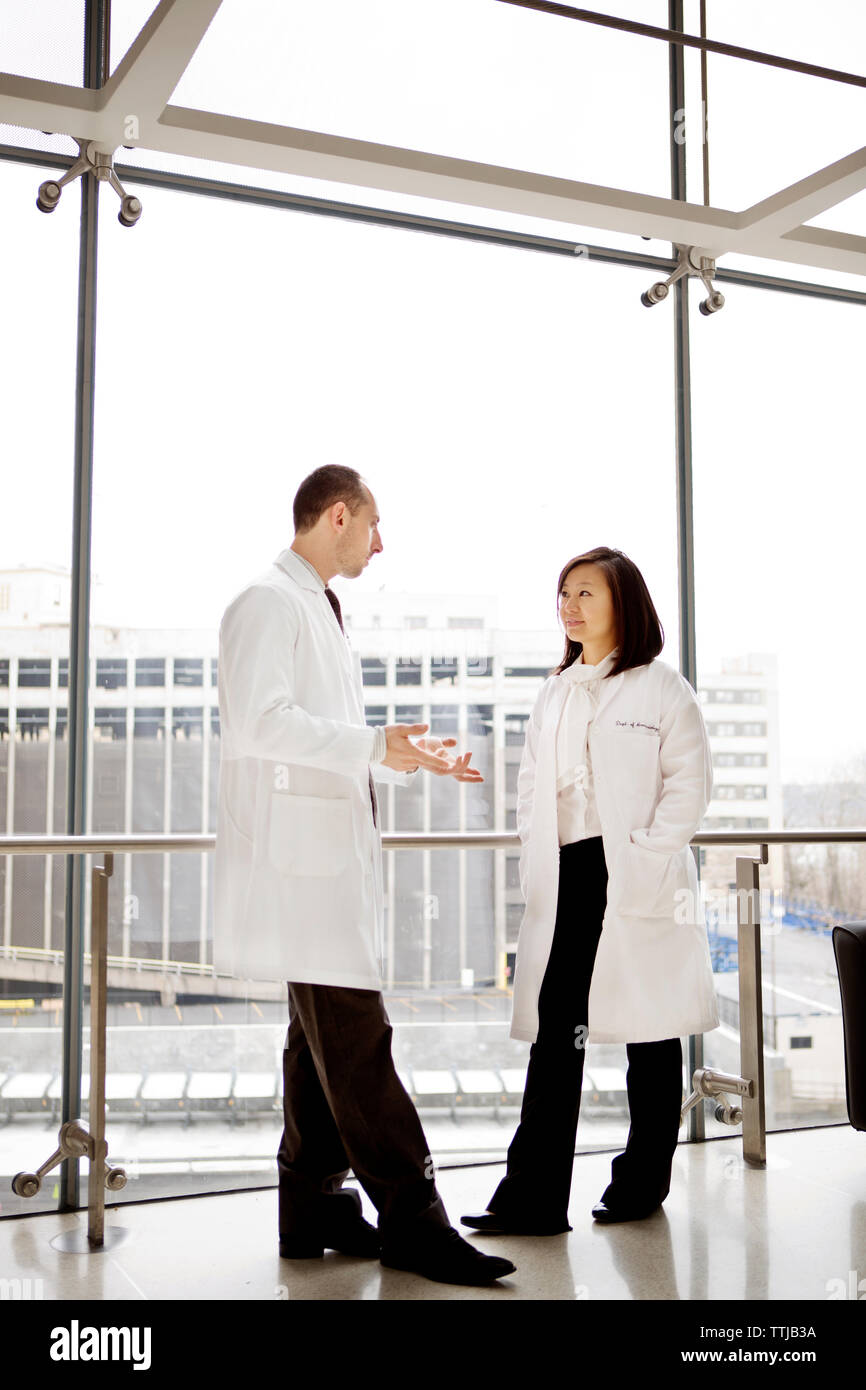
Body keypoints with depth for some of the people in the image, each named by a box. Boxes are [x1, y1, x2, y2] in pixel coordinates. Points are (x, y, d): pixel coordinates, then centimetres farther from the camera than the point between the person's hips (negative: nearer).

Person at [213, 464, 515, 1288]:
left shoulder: (319, 609, 23)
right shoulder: (269, 602, -8)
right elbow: (259, 720, -21)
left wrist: (406, 759, 18)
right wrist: (376, 745, -22)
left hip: (332, 853, 10)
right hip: (299, 857, -10)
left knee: (325, 1039, 12)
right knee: (357, 1042, -8)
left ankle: (312, 1207, 21)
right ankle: (411, 1222, -3)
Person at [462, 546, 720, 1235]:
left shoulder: (662, 687, -1)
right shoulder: (555, 692, 16)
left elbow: (689, 782, -6)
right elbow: (531, 781, 20)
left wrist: (644, 853, -14)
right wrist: (537, 850, 6)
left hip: (639, 881, -4)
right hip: (566, 877, 5)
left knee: (650, 1032, 7)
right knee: (556, 1029, 0)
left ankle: (643, 1179, 23)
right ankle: (533, 1196, 2)